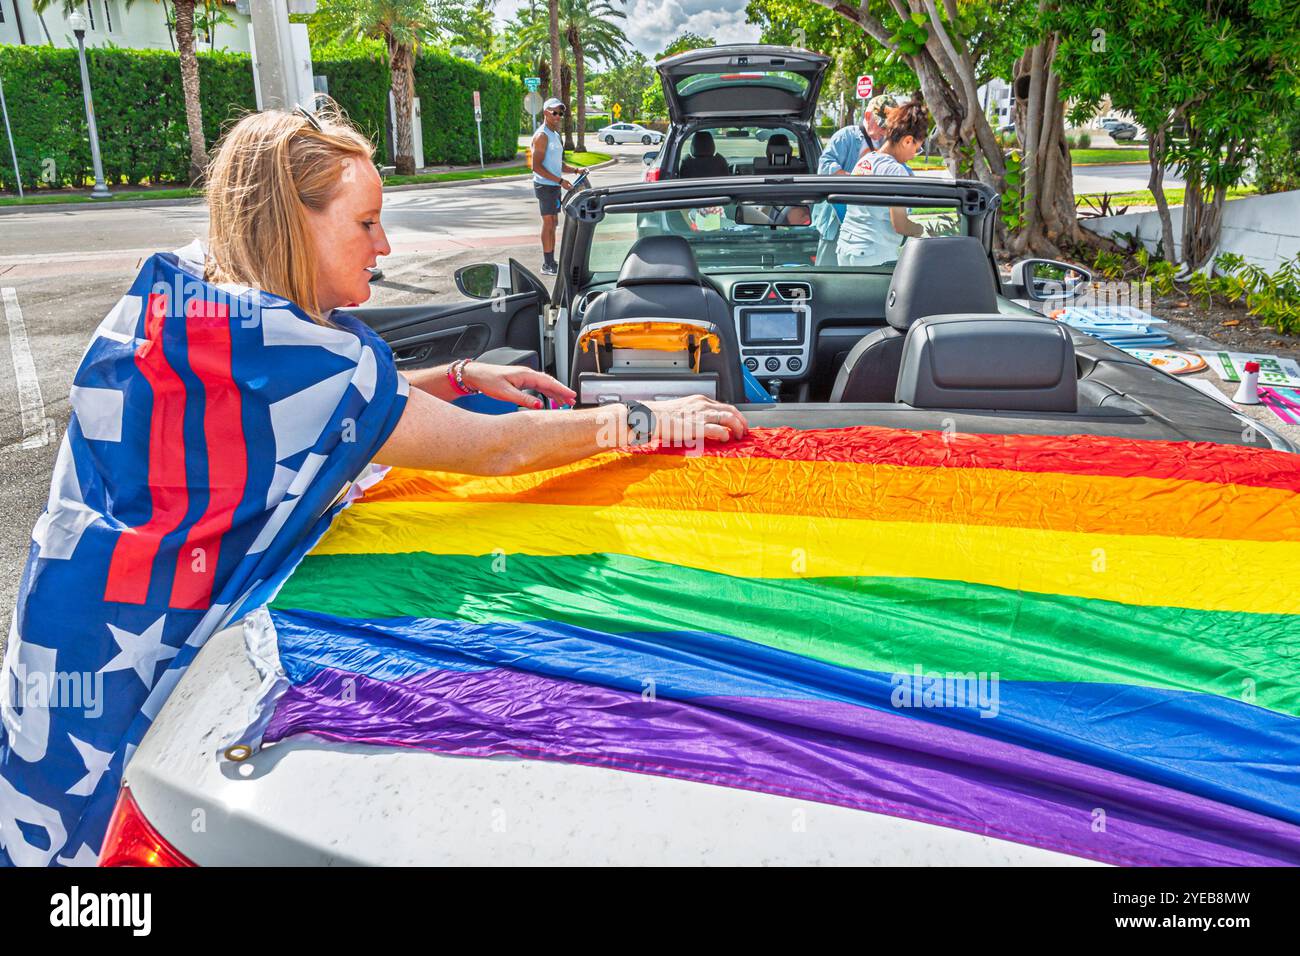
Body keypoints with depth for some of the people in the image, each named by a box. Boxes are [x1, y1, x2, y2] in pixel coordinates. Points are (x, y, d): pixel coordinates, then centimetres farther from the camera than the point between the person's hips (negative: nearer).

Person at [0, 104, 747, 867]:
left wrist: (460, 378, 6)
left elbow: (342, 403, 17)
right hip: (123, 644, -9)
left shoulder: (197, 293, 2)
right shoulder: (267, 343, -27)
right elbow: (492, 451, -22)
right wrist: (640, 421, -12)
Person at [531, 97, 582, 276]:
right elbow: (537, 166, -19)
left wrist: (575, 170, 8)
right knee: (548, 223, -8)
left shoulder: (557, 136, 17)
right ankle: (547, 264, -6)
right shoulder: (542, 135, -12)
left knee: (553, 223, 11)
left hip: (554, 185, 9)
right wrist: (560, 180, -22)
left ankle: (550, 261, 17)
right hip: (545, 185, -9)